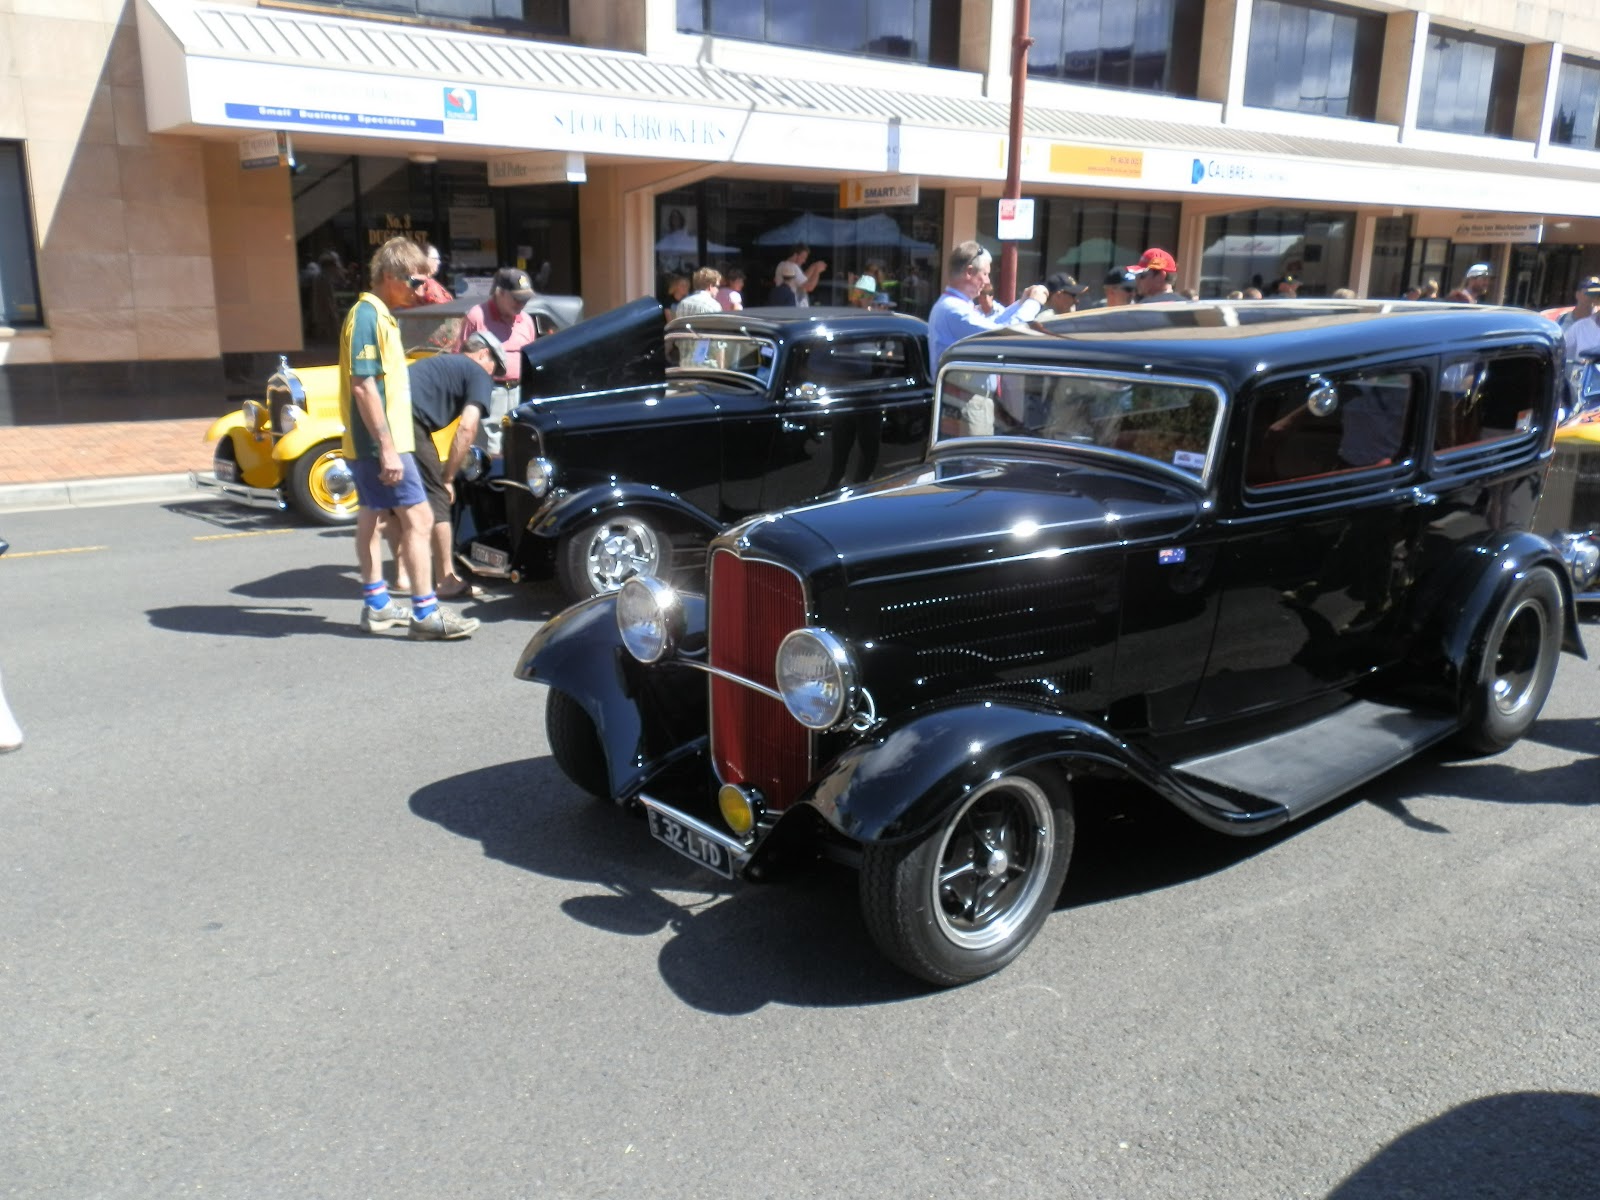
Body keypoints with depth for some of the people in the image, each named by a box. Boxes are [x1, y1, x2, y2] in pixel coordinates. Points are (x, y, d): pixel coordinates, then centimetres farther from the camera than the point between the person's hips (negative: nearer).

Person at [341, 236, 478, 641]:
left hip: (373, 443, 10)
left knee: (371, 516, 14)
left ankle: (377, 605, 23)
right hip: (381, 442, -10)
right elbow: (362, 385, -22)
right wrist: (387, 448, -25)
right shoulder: (367, 316, -15)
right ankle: (425, 614, -10)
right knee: (417, 517, -11)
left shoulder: (380, 315, 15)